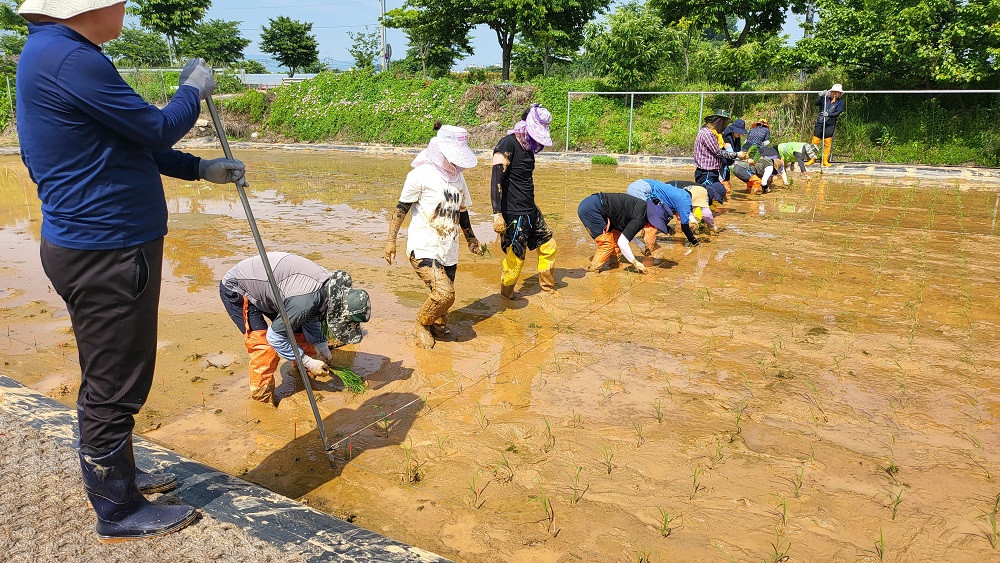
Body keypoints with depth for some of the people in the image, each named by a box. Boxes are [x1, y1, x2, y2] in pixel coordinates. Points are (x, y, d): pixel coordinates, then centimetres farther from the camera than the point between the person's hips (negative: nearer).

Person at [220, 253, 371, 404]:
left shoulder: (330, 283, -12)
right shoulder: (305, 301, -39)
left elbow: (310, 317, 7)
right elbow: (275, 336, -26)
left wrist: (321, 345, -3)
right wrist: (308, 362, -19)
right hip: (235, 289, -8)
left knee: (298, 330, 8)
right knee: (264, 348, -14)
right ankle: (262, 397, 4)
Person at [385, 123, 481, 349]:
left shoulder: (457, 176, 11)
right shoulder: (421, 174, -9)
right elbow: (402, 208, -5)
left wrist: (471, 238, 27)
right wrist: (391, 239, -7)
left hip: (449, 250, 7)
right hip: (423, 247, -7)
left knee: (445, 295, 5)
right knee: (444, 293, -18)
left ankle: (437, 328, 29)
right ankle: (421, 326, 8)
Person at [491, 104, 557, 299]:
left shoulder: (527, 147, 11)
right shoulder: (507, 145, -16)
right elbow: (496, 179, -24)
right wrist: (497, 214, -30)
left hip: (530, 211, 9)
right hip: (513, 214, -9)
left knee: (548, 246, 16)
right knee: (516, 257, -2)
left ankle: (548, 288, 32)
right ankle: (506, 295, 21)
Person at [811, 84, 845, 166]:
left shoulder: (840, 102, 7)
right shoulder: (825, 99, 10)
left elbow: (838, 113, -6)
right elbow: (817, 103, -5)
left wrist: (828, 114, -22)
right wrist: (821, 96, -20)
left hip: (830, 124, -1)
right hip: (819, 123, 1)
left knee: (827, 143, -1)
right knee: (815, 141, 0)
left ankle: (825, 160, 7)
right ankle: (812, 159, 8)